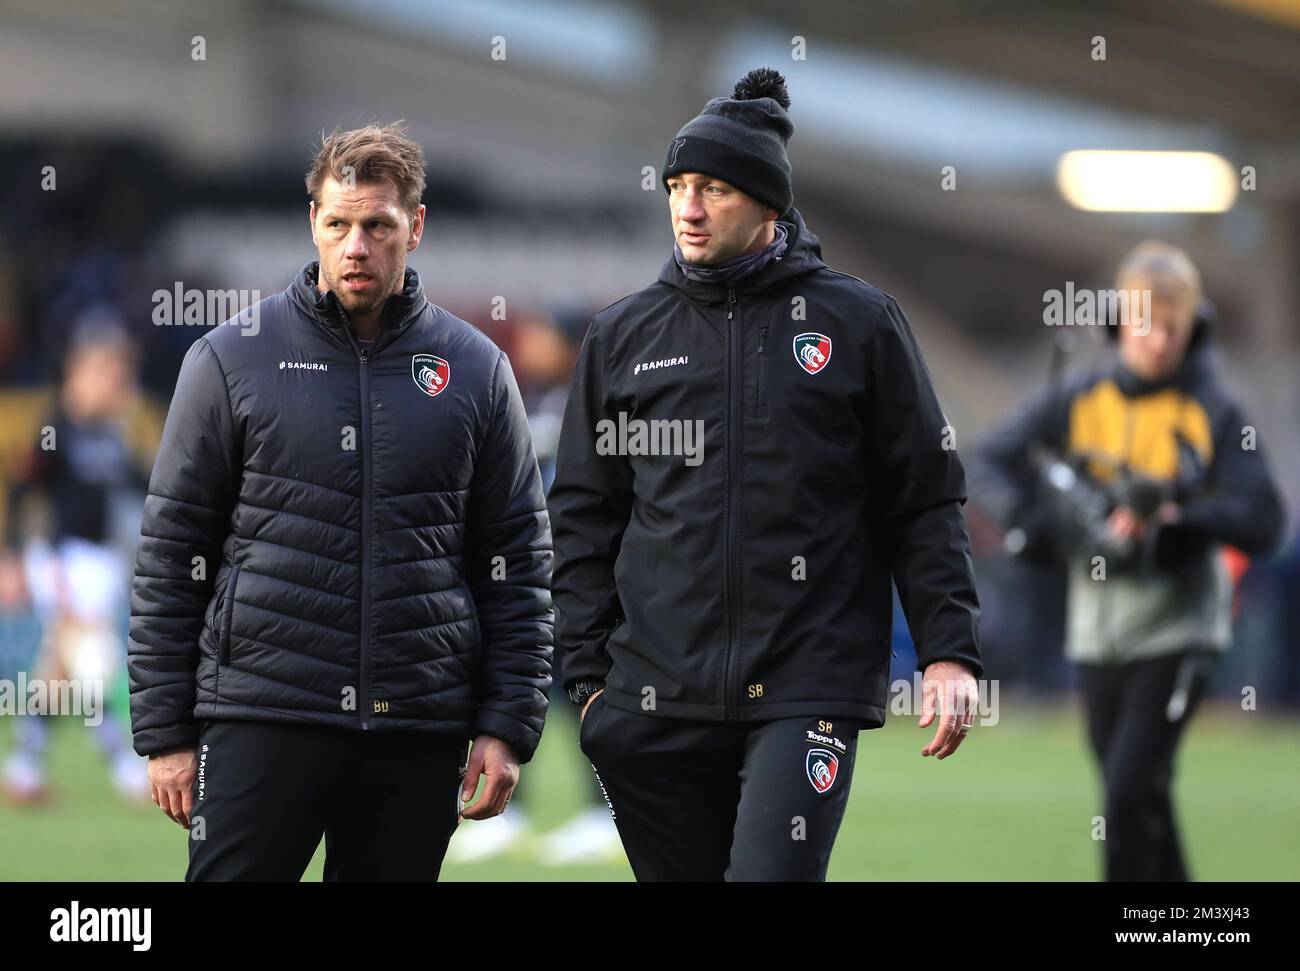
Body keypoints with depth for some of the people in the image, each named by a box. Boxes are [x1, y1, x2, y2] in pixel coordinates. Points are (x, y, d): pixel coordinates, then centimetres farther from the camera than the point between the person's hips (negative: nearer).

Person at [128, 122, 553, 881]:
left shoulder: (476, 370, 8)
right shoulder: (233, 359, 3)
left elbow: (518, 561, 9)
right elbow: (172, 549, 3)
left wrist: (508, 728, 1)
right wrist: (164, 731, -1)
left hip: (419, 732, 2)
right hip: (262, 717, -2)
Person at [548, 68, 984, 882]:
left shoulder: (857, 323, 4)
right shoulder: (624, 337, 11)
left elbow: (926, 502, 5)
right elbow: (584, 518, 13)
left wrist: (950, 651, -3)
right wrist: (589, 673, 6)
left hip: (810, 692, -3)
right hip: (657, 706, 3)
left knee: (771, 874, -18)